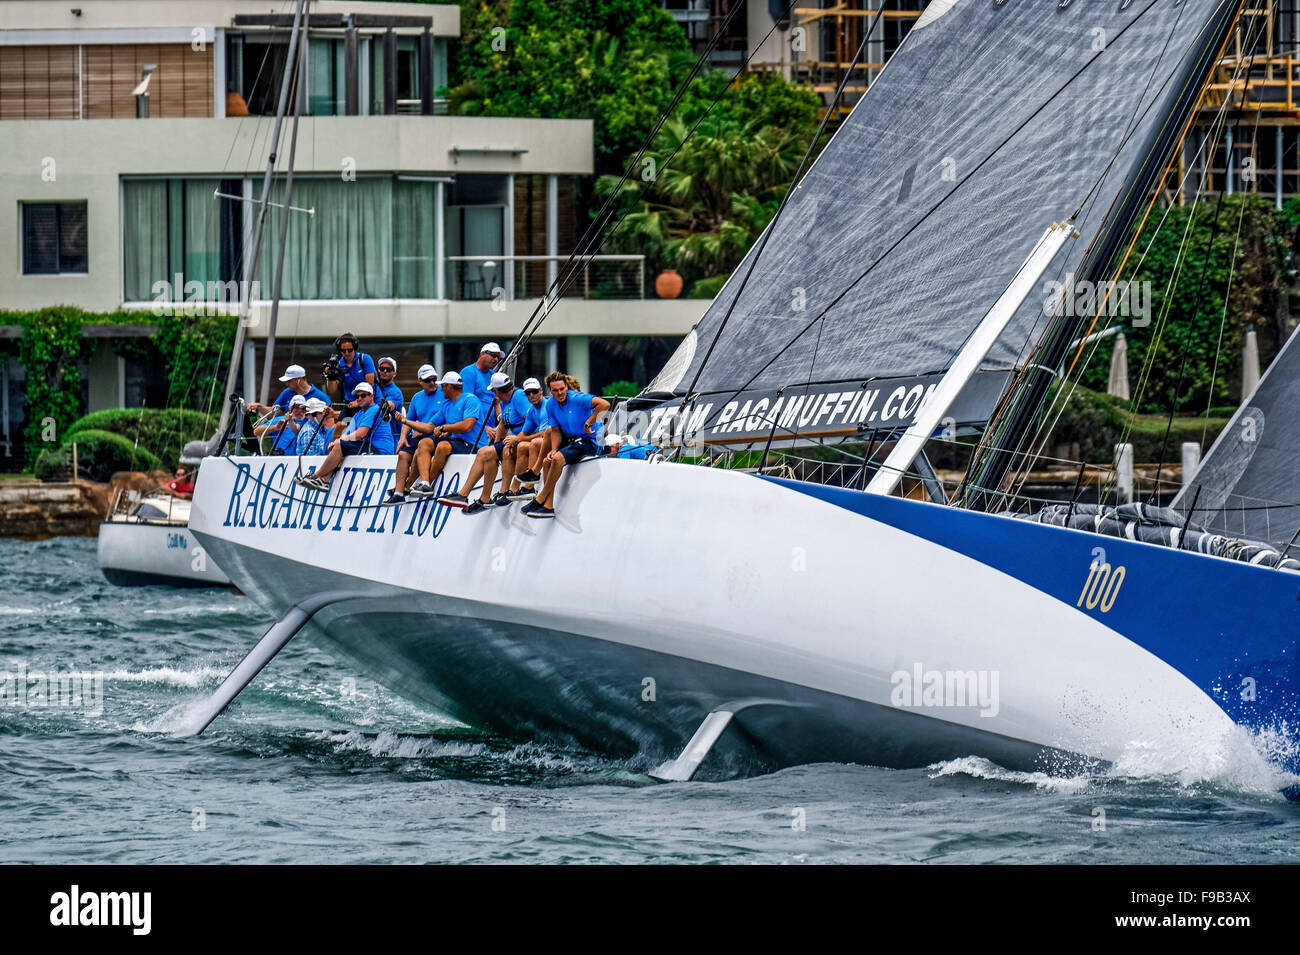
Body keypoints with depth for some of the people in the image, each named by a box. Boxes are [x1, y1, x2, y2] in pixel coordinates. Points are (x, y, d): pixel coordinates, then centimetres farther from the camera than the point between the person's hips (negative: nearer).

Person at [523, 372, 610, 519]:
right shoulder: (551, 405, 1)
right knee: (547, 461, -7)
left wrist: (588, 424, -27)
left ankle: (540, 500, -14)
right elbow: (556, 431, 6)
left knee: (558, 458, -25)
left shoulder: (577, 398, -21)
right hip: (571, 439, 8)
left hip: (591, 440, -8)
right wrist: (553, 450, -12)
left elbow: (604, 405, -33)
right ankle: (548, 506, -9)